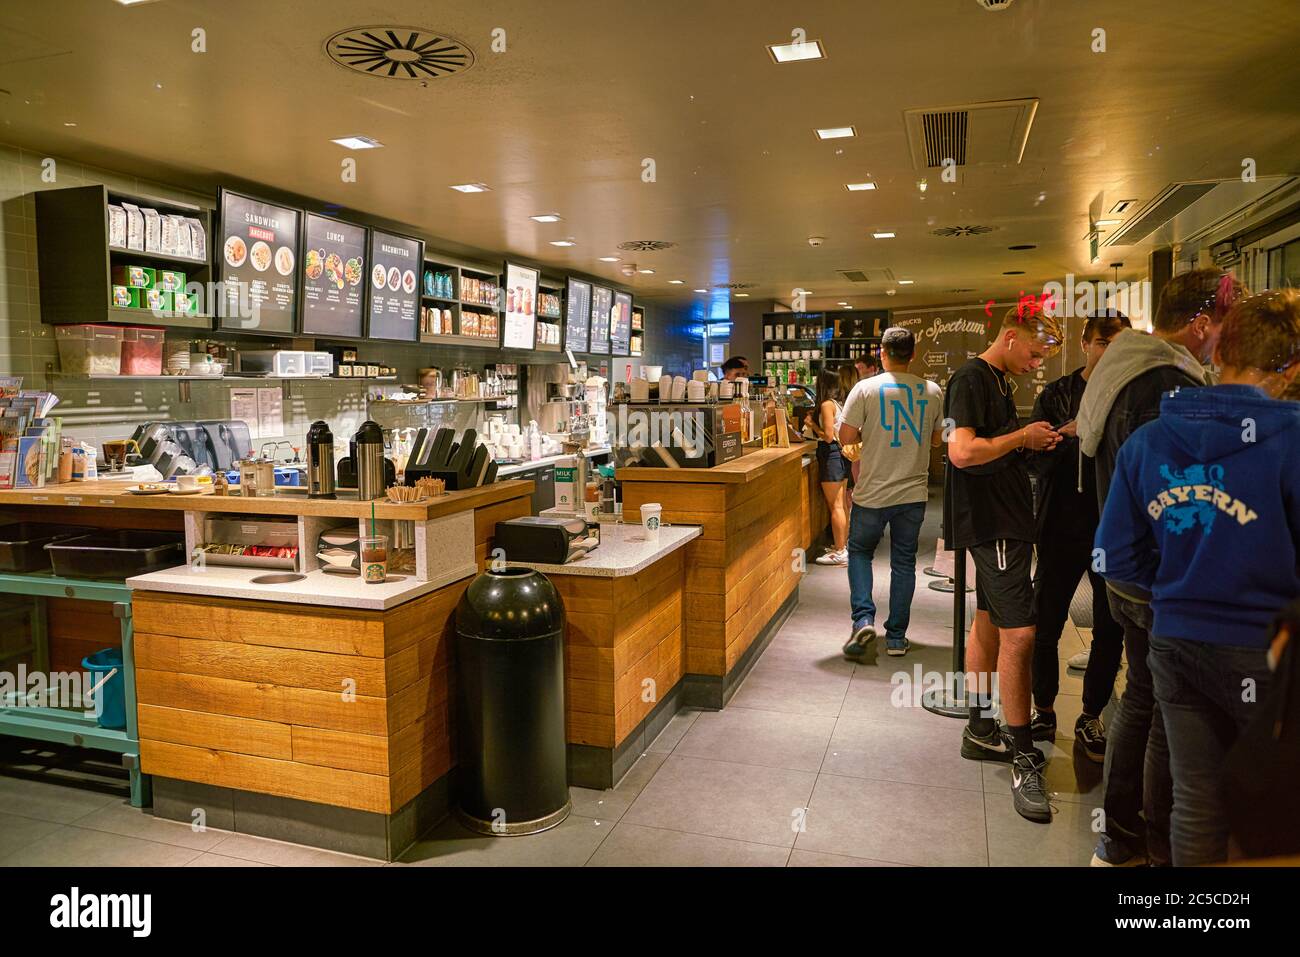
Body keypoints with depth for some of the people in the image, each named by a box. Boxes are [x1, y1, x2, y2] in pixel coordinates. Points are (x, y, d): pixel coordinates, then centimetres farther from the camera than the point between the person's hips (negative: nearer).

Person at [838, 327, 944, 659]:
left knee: (860, 551, 16)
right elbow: (936, 440, 11)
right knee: (904, 562, 12)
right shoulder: (933, 392, 0)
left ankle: (863, 619, -1)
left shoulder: (866, 389, -10)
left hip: (872, 493, -2)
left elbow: (846, 439, -9)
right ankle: (896, 637, 17)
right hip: (913, 493, 2)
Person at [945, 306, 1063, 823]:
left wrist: (1034, 443, 8)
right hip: (990, 523, -10)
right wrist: (1022, 437, -13)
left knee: (989, 621, 14)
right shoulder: (971, 379, -13)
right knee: (1019, 632, -11)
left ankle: (980, 729, 25)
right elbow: (963, 451, -25)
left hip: (1005, 519, 10)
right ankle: (1023, 757, -3)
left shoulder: (1000, 381, 18)